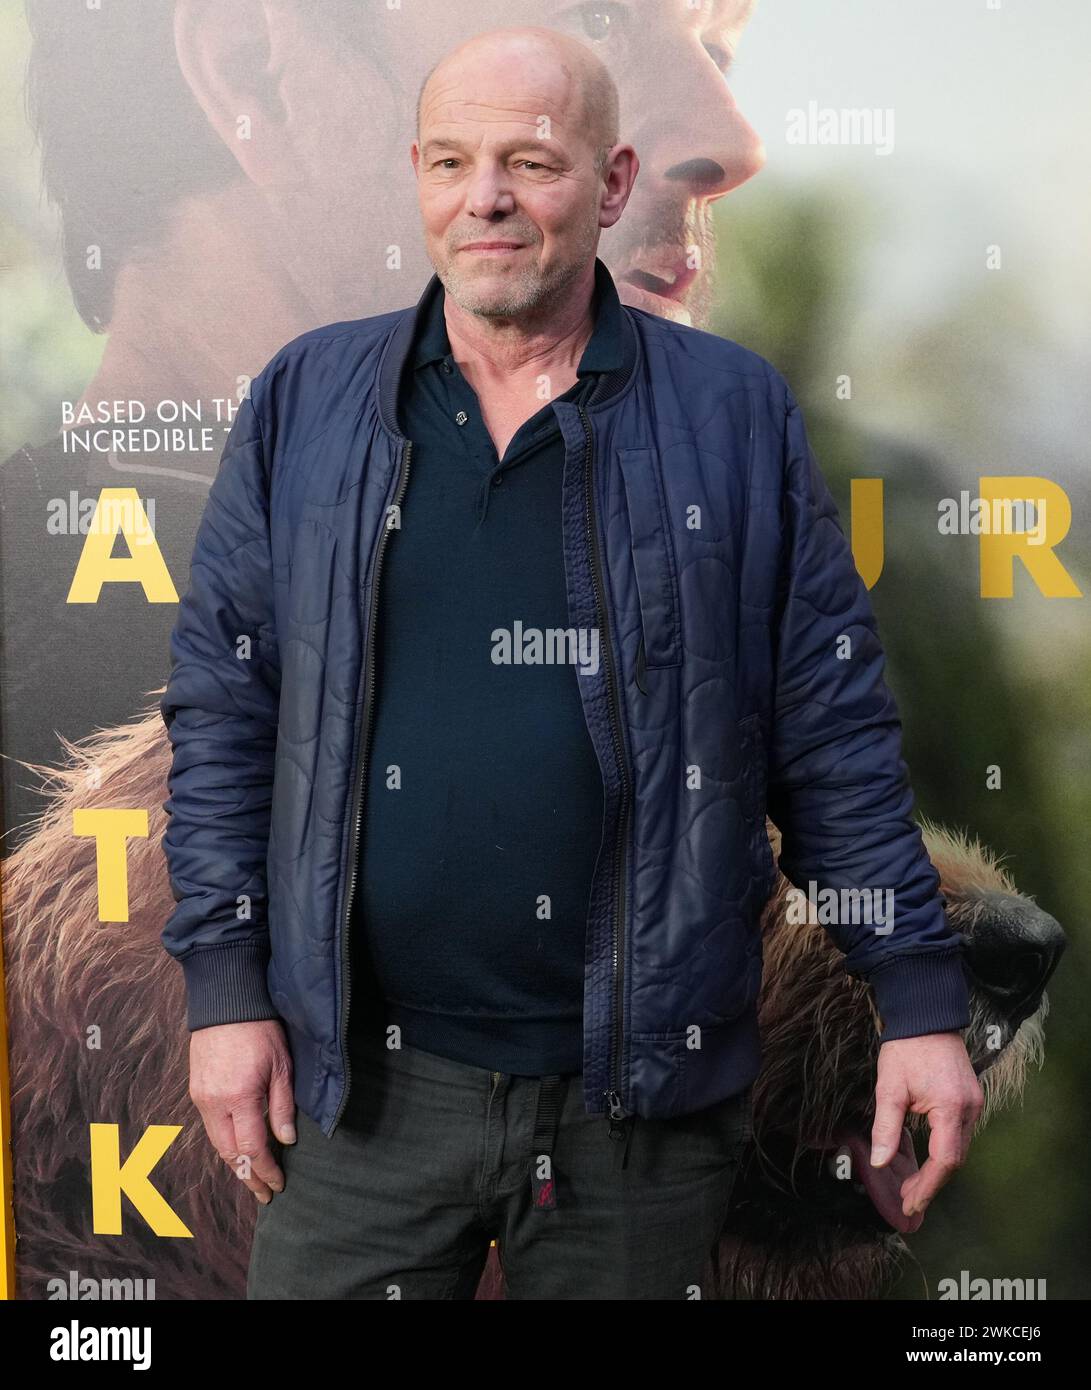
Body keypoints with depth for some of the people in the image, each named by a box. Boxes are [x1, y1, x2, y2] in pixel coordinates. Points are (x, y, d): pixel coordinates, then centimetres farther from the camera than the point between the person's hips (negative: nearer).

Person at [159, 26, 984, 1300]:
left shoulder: (735, 415, 0)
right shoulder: (305, 400, 4)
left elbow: (835, 735, 1)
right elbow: (221, 709, 4)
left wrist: (920, 1000, -3)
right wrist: (226, 983, -2)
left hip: (645, 1085, 0)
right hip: (363, 1080, 1)